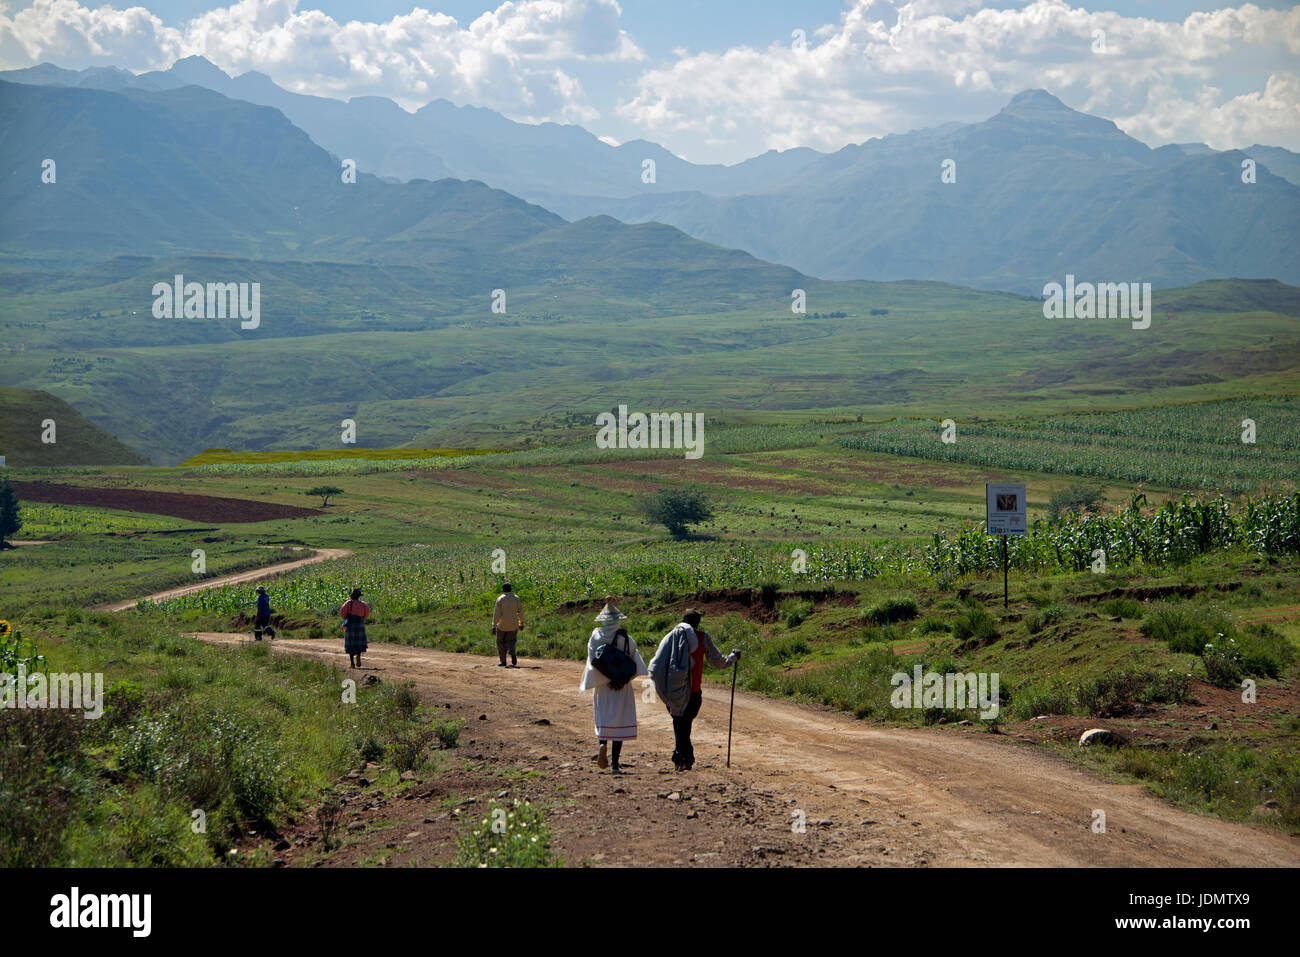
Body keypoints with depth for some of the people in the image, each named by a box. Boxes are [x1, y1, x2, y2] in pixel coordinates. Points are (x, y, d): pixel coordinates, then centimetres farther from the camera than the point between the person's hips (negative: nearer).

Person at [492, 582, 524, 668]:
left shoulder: (500, 599, -9)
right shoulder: (516, 598, 0)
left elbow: (496, 614, -12)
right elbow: (520, 611, 4)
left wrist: (494, 627, -11)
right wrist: (521, 623, 16)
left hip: (502, 625, -2)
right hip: (513, 625, 2)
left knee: (501, 643, 14)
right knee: (510, 642, 8)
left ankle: (503, 661, 15)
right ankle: (513, 655, -22)